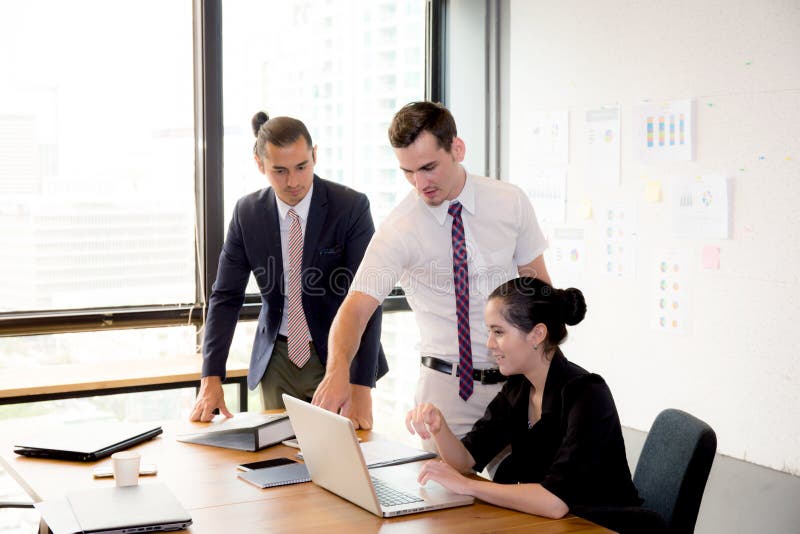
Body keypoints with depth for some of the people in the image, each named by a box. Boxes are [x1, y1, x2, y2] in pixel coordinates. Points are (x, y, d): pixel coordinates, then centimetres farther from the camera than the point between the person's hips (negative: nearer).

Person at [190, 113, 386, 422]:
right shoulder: (247, 212, -4)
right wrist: (211, 380, -14)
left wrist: (361, 388, -29)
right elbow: (226, 297, -2)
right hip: (277, 360, 3)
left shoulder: (351, 207, -15)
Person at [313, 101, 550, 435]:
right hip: (446, 387, -2)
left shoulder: (510, 202, -5)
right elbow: (356, 307, -22)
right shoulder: (398, 231, -14)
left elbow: (538, 286, 5)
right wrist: (338, 370, -42)